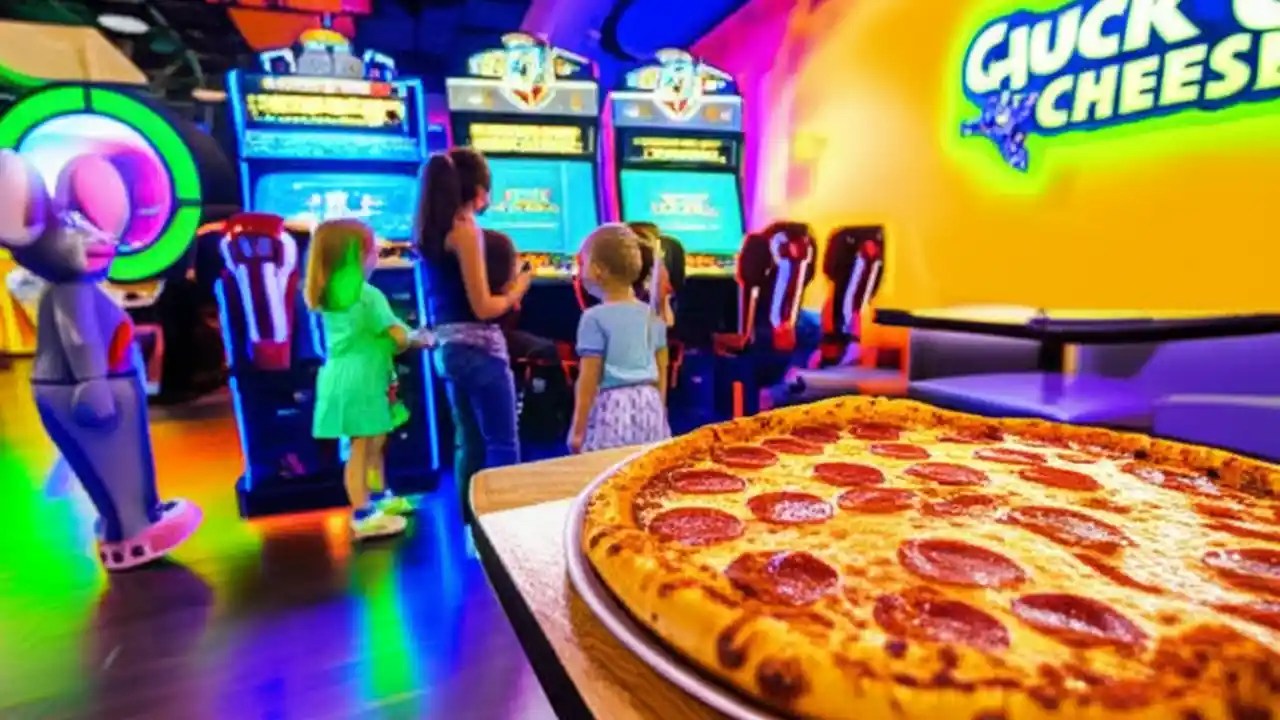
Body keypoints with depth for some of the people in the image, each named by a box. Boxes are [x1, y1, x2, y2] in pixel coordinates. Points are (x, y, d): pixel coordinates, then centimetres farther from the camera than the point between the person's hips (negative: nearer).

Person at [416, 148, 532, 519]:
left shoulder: (431, 232, 11)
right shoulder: (466, 230, -13)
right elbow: (482, 308, -17)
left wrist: (503, 291, 12)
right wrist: (515, 291, 0)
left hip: (447, 347, 9)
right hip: (477, 348, -9)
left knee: (469, 442, 17)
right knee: (503, 445, 1)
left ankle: (473, 519, 26)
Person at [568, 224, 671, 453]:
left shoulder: (595, 318, -10)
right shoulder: (653, 314, 7)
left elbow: (589, 380, -10)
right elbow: (662, 372, 11)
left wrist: (578, 430, -3)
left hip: (613, 409, -5)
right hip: (649, 405, 6)